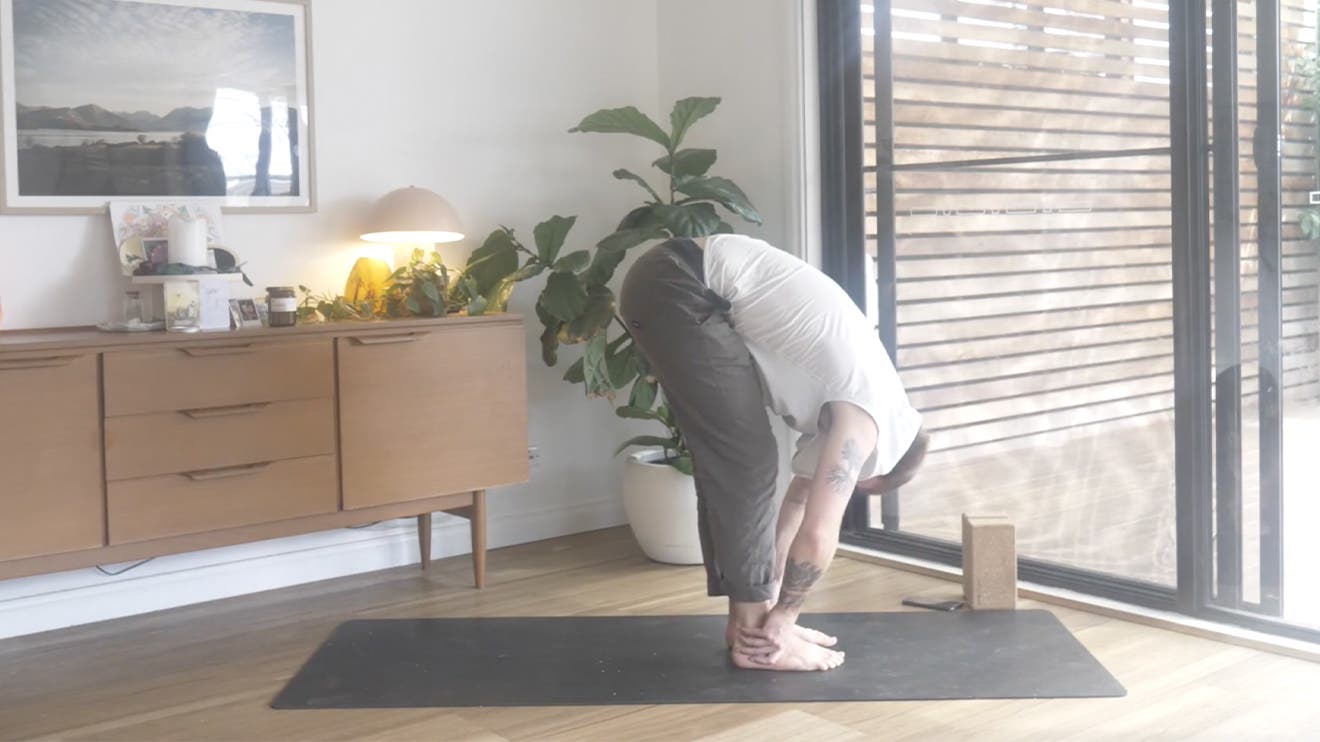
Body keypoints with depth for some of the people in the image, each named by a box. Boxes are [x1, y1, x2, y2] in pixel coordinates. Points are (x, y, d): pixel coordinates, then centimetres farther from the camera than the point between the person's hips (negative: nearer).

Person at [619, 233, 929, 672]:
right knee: (747, 462, -5)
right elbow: (818, 533, -11)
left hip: (677, 283, 10)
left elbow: (801, 499, 23)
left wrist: (773, 604, 22)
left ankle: (749, 618, 18)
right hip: (675, 288, -10)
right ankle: (753, 631, 2)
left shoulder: (842, 398, 18)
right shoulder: (866, 413, -9)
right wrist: (782, 617, 3)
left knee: (728, 464, 12)